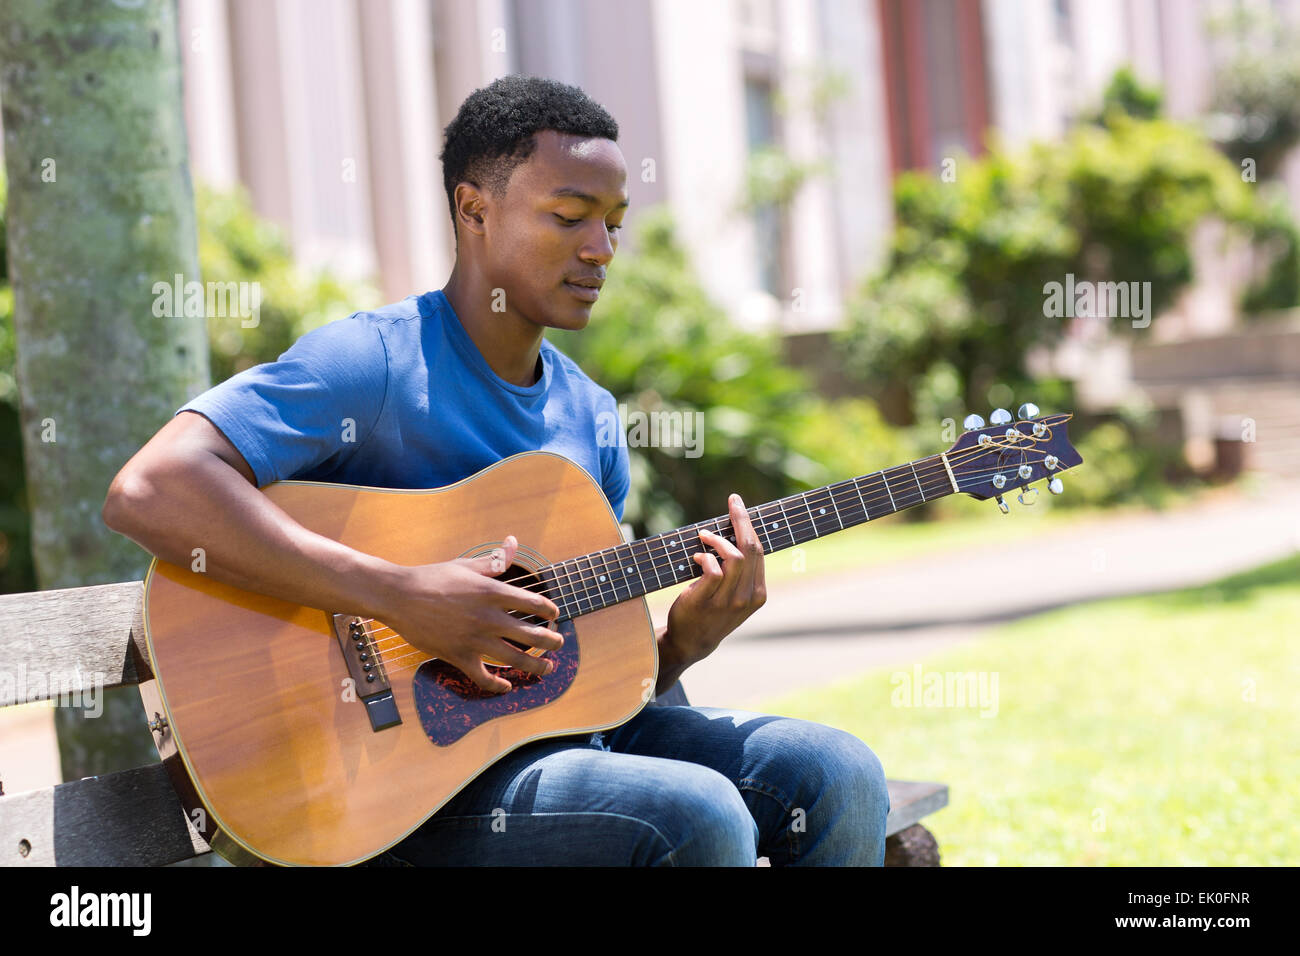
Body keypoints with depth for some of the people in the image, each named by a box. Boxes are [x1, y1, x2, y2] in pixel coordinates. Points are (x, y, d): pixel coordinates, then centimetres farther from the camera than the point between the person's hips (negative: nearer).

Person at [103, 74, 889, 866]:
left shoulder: (589, 414, 12)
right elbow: (148, 491, -28)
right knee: (698, 816, -27)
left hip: (566, 724, 7)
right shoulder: (375, 362, -13)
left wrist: (686, 637, -7)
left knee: (840, 776, -8)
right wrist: (399, 596, -29)